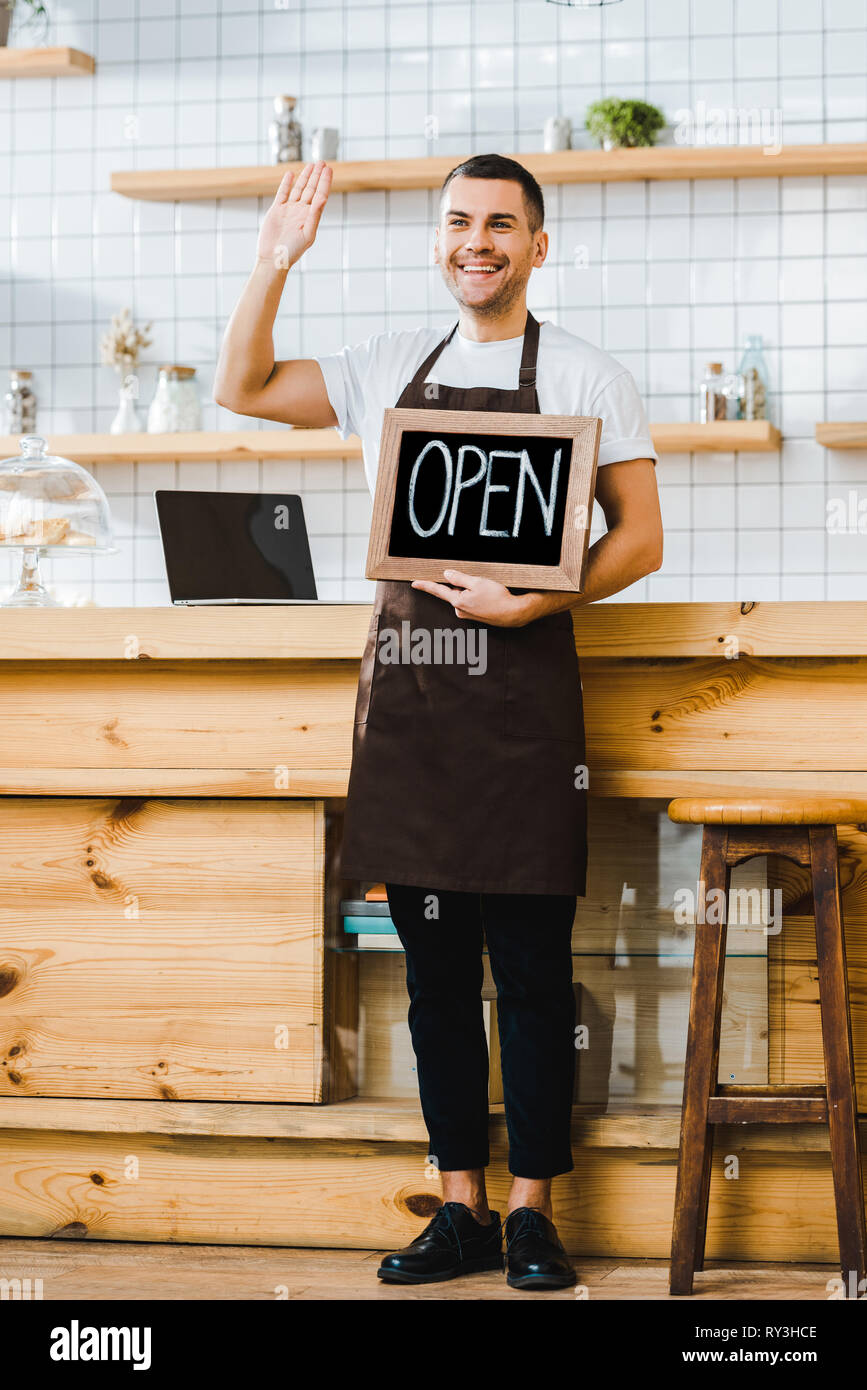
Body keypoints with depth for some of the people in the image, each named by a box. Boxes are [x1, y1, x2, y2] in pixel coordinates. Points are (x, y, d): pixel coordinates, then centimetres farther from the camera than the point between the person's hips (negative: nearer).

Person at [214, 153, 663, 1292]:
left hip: (521, 682, -4)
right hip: (406, 686, 4)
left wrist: (532, 601, -16)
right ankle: (460, 1210, 14)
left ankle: (532, 1211, 7)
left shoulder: (586, 377, 3)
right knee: (435, 967, 7)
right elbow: (242, 389, 16)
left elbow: (640, 538, -1)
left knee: (532, 970, -2)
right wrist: (275, 263, 4)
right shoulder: (391, 367, 14)